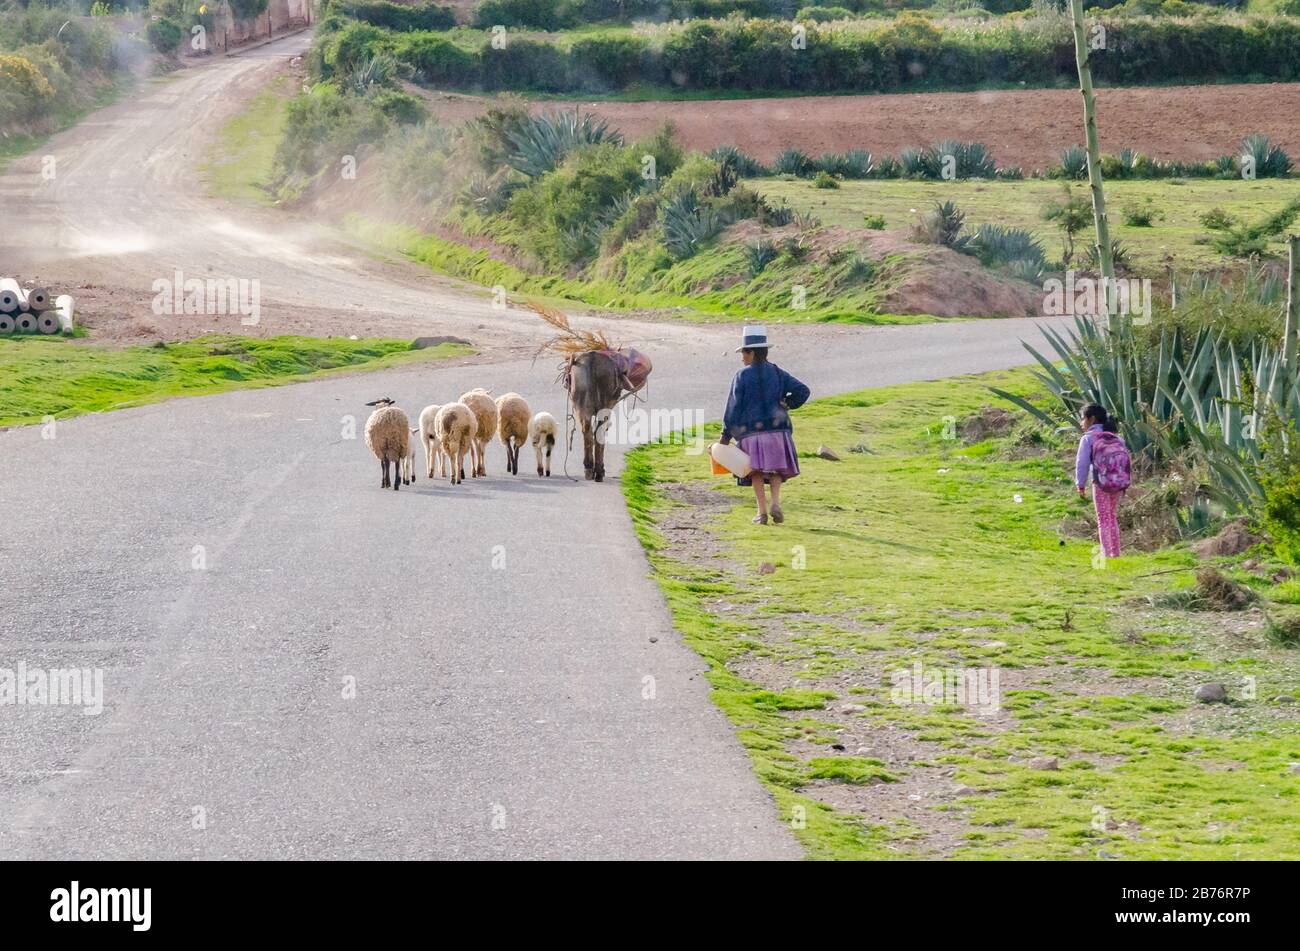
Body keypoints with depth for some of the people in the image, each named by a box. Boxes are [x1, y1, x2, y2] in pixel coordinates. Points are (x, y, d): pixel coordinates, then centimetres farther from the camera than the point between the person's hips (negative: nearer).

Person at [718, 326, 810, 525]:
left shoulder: (742, 376, -5)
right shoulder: (777, 373, 3)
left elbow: (734, 407, -6)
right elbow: (802, 391, -4)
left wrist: (726, 436, -3)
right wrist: (785, 405, 9)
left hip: (750, 431, -2)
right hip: (776, 428, 2)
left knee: (756, 472, 8)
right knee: (776, 470, 13)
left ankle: (762, 511, 1)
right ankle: (776, 503, -8)